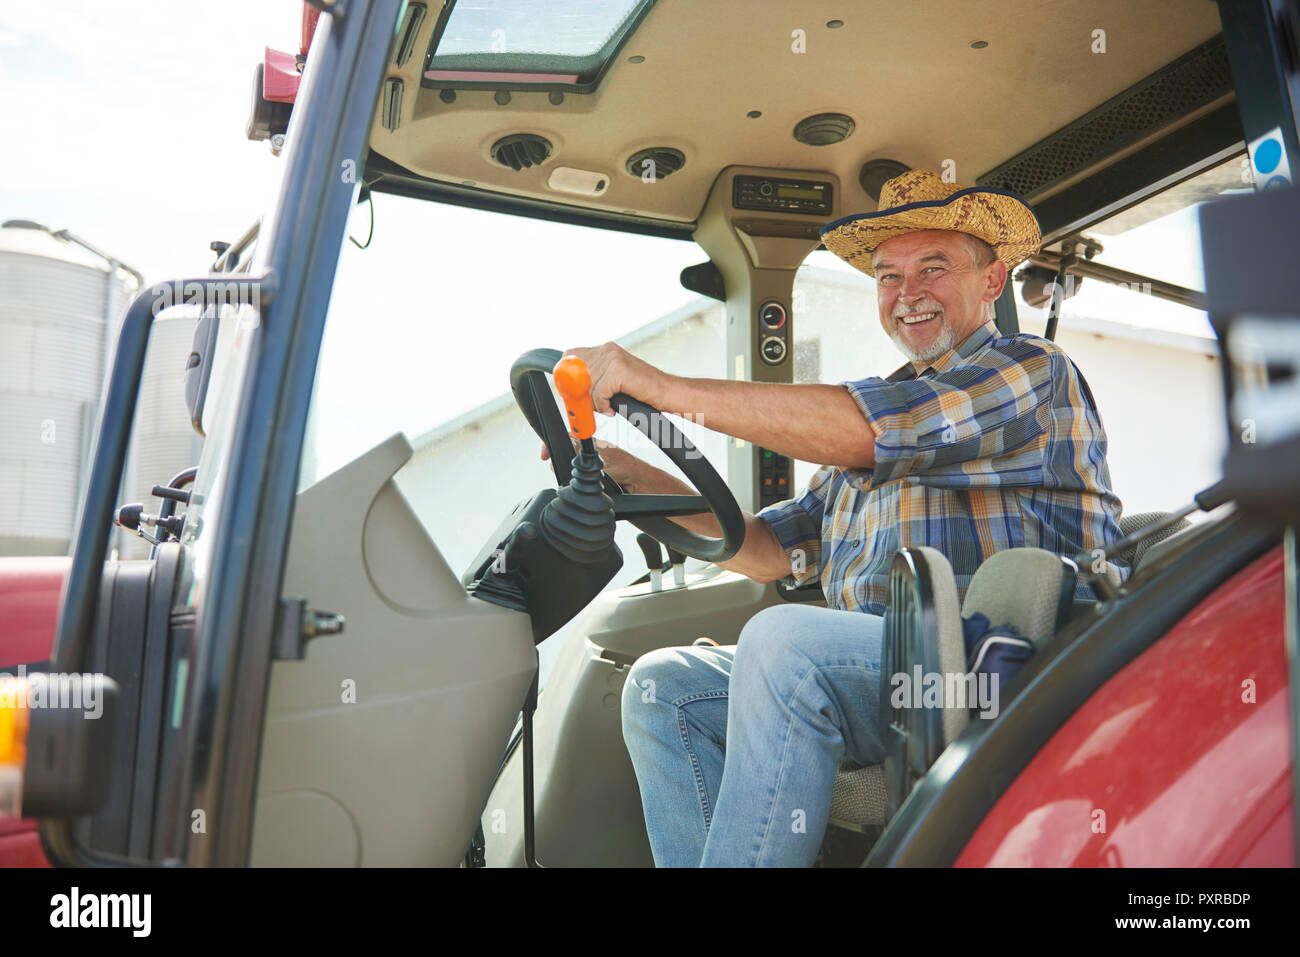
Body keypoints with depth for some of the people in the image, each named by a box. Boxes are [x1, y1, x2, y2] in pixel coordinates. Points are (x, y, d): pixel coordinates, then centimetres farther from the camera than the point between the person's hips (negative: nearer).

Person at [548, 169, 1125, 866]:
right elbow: (770, 551, 19)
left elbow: (853, 432, -19)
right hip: (868, 669, 8)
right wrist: (628, 474, 9)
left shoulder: (1031, 370, 0)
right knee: (663, 686, -5)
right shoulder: (885, 405, 24)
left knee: (782, 642, -31)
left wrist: (660, 385, -15)